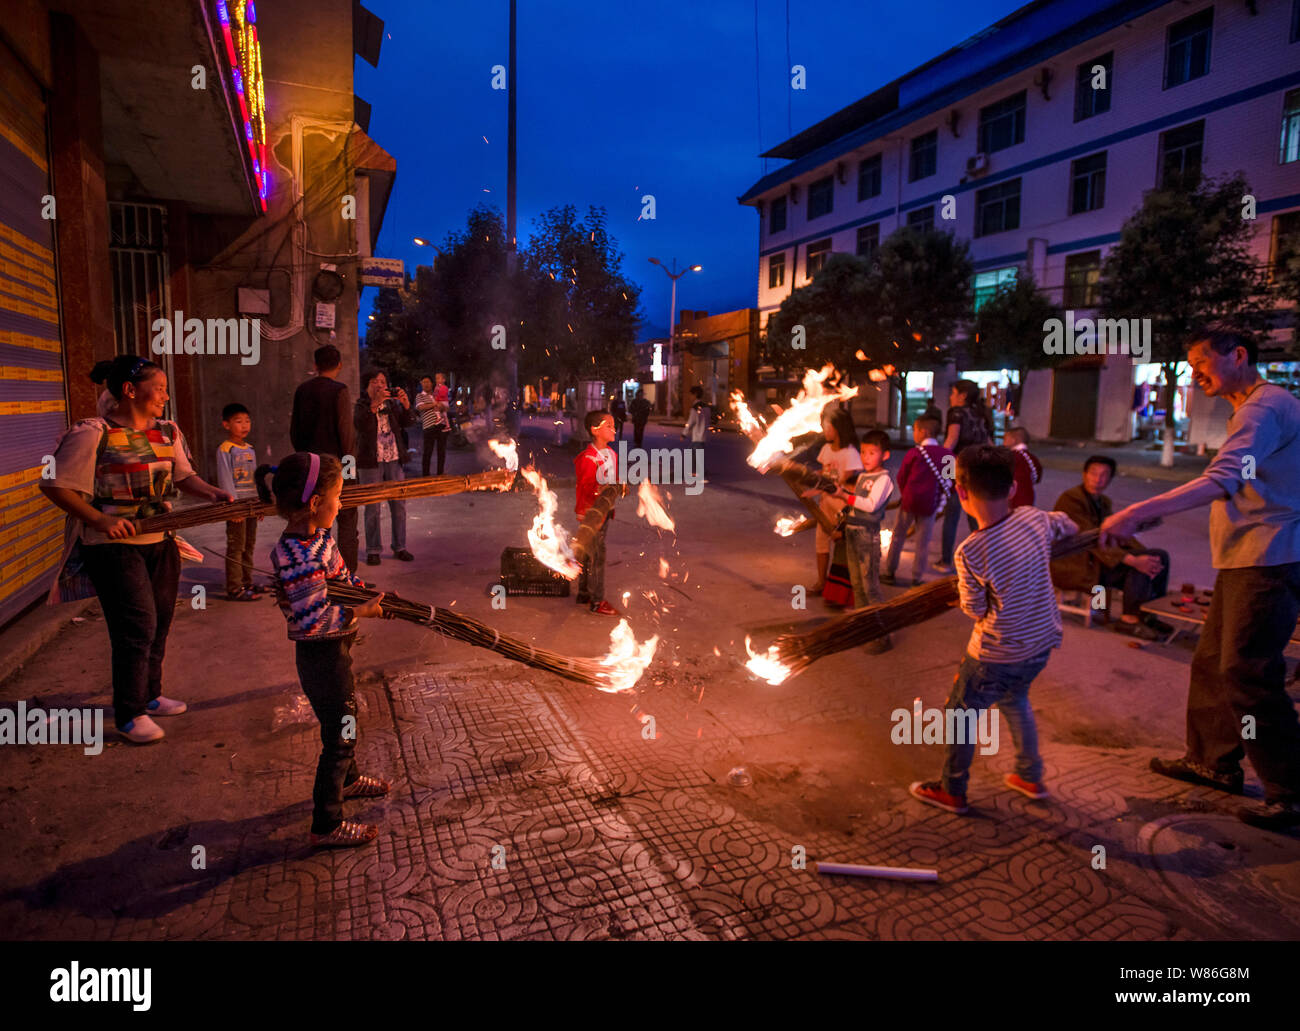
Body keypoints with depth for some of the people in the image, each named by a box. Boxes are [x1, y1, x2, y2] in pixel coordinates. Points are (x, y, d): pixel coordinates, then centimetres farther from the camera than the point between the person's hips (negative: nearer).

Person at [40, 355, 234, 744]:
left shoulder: (167, 433, 8)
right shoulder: (92, 434, -13)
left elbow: (184, 476, 9)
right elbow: (56, 486, -12)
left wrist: (212, 494, -10)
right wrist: (100, 520, -22)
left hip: (159, 541, 7)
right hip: (113, 546, -7)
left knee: (159, 623, 15)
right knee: (138, 626, -6)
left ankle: (149, 696, 33)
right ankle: (129, 715, 9)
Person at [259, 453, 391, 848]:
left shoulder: (316, 537, 0)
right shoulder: (298, 557, -31)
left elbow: (340, 575, 14)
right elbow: (311, 620, -31)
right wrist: (360, 612, -25)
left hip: (334, 651, 10)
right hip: (322, 656, -10)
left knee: (345, 716, 29)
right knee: (341, 733, 2)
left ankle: (347, 779, 53)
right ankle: (326, 826, 18)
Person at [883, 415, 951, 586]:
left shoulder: (914, 453, -8)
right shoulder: (948, 455, -1)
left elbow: (901, 478, -2)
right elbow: (951, 482, 2)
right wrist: (937, 495, 14)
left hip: (910, 501, -2)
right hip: (930, 505, 2)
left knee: (898, 537, 13)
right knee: (923, 542, 9)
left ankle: (890, 573, 19)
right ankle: (917, 578, 14)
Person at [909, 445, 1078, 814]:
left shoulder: (970, 553, -28)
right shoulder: (1034, 518, -11)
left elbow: (975, 610, -15)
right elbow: (1068, 526, 13)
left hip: (997, 655, -7)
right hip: (1041, 644, 7)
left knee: (959, 715, 14)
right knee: (1015, 700, 32)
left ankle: (951, 792, 30)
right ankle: (1031, 777, 45)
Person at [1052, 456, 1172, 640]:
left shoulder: (1104, 502, 14)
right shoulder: (1071, 499, -17)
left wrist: (1145, 557, -9)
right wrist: (1134, 560, -31)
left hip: (1096, 558, 9)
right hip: (1074, 566, -9)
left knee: (1160, 556, 2)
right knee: (1138, 568, -25)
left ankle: (1148, 615, 8)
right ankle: (1130, 620, -10)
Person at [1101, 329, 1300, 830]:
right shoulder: (1254, 408, 19)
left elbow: (1220, 482, -30)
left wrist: (1136, 513, -37)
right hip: (1242, 562, 10)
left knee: (1247, 674, -7)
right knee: (1212, 663, 14)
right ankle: (1214, 761, 27)